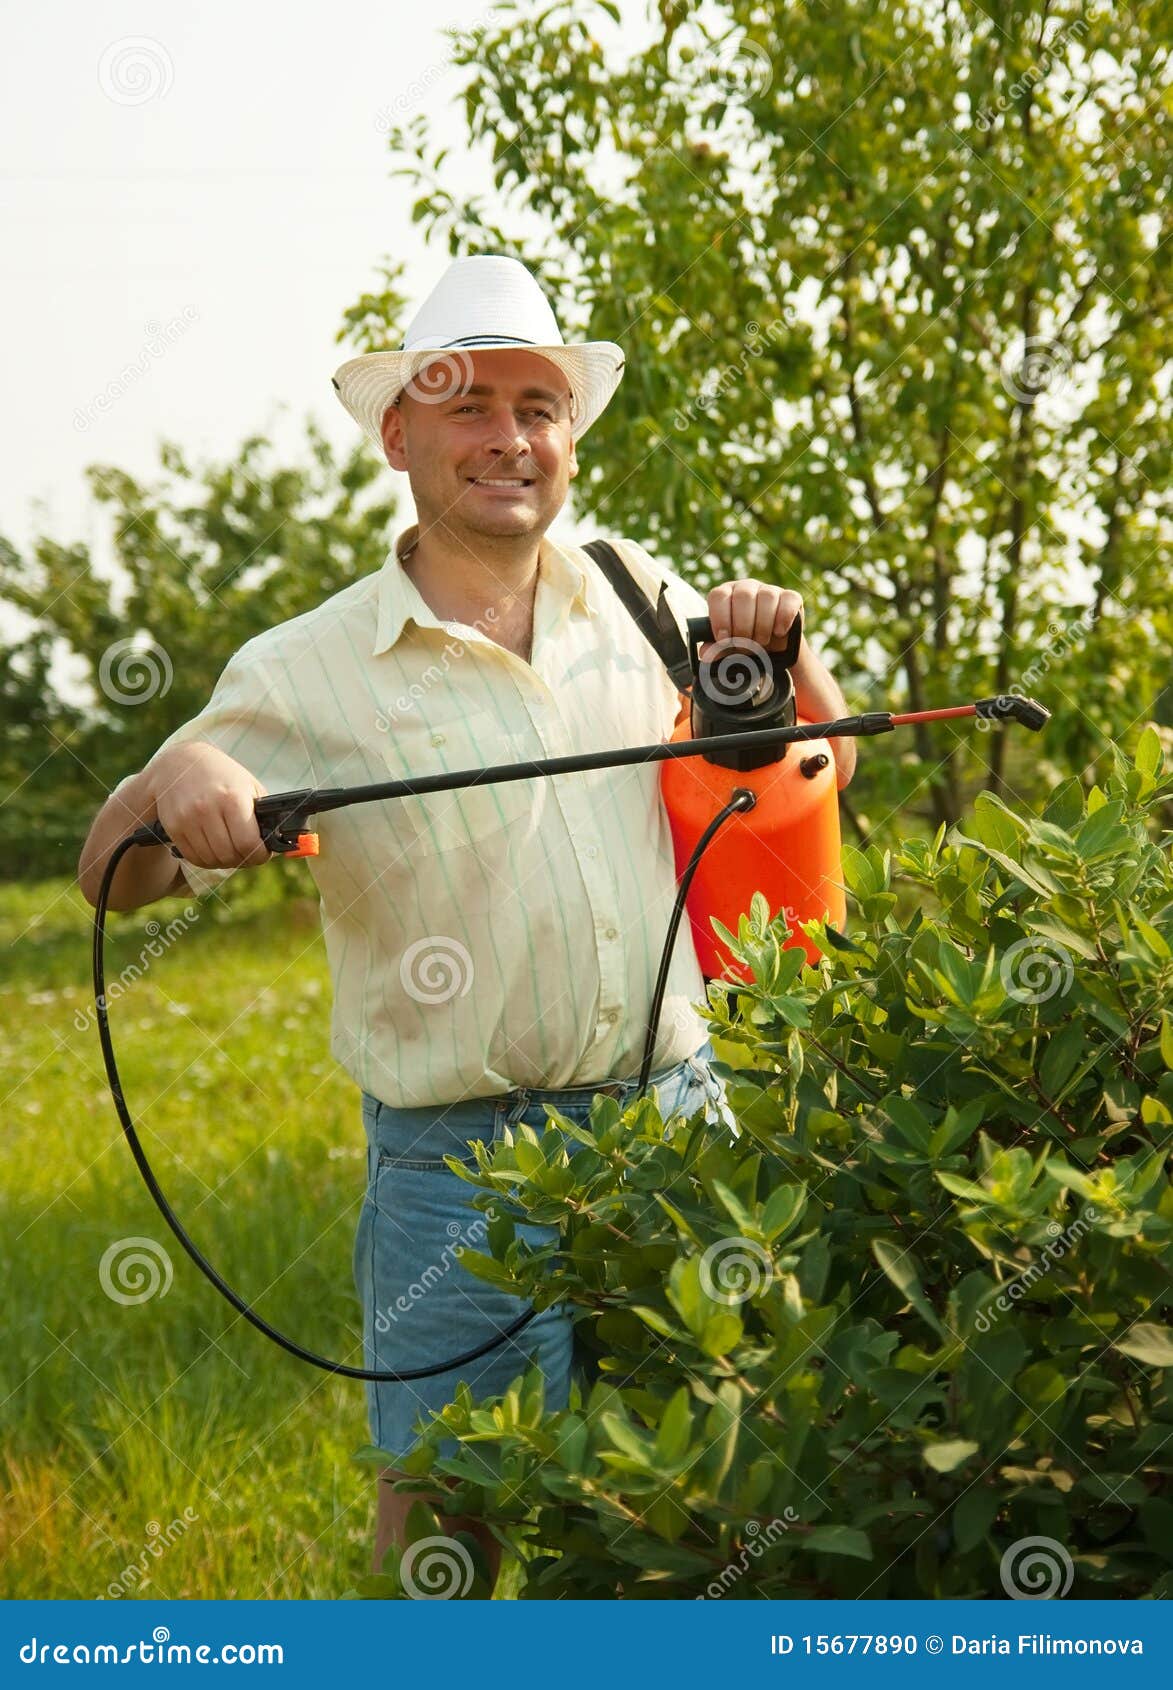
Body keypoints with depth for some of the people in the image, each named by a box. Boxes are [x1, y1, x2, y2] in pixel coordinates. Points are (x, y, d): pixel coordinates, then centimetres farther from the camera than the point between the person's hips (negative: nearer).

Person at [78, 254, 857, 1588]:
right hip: (462, 1166, -3)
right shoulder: (308, 673, -4)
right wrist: (173, 784, -27)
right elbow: (113, 875, -3)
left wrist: (785, 654, -3)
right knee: (440, 1518, 4)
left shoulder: (640, 598, 7)